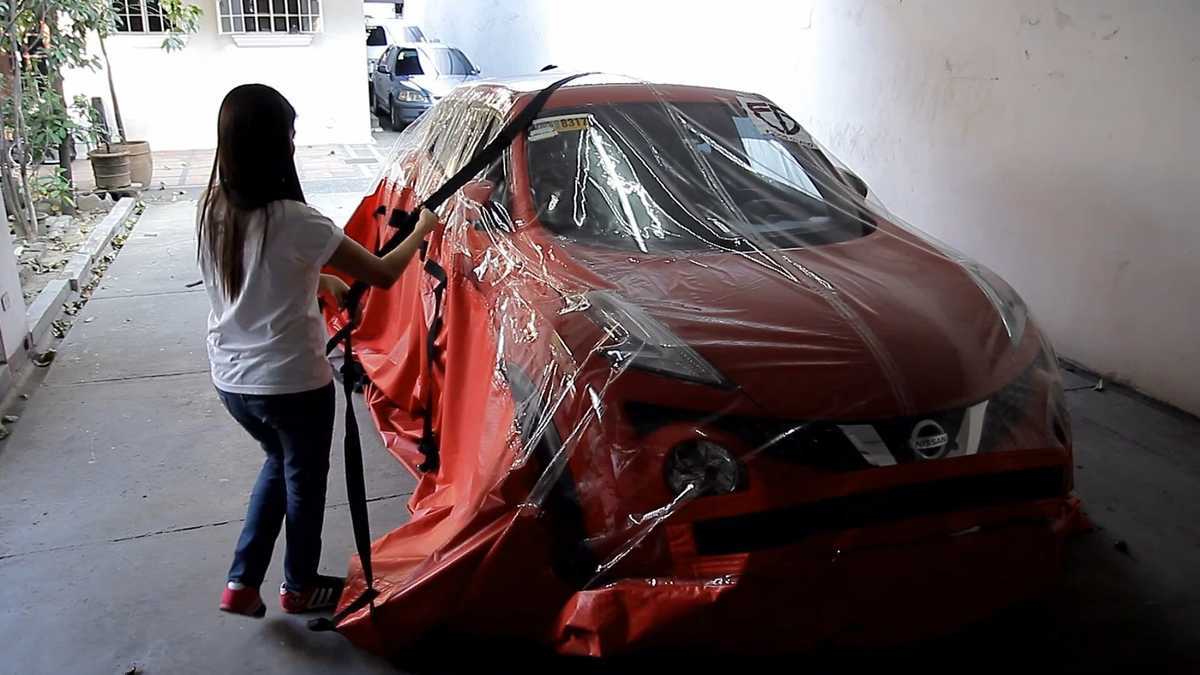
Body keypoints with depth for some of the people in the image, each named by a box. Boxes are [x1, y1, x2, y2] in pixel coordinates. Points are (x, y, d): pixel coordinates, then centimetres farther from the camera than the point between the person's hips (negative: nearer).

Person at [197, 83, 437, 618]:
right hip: (292, 383, -6)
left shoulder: (210, 209, -3)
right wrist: (421, 230, -1)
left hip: (231, 380, 6)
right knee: (305, 480, 19)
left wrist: (318, 280, 14)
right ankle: (300, 587, 39)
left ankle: (242, 583, 29)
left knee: (278, 463, 30)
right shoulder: (293, 221, -24)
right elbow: (383, 275, -17)